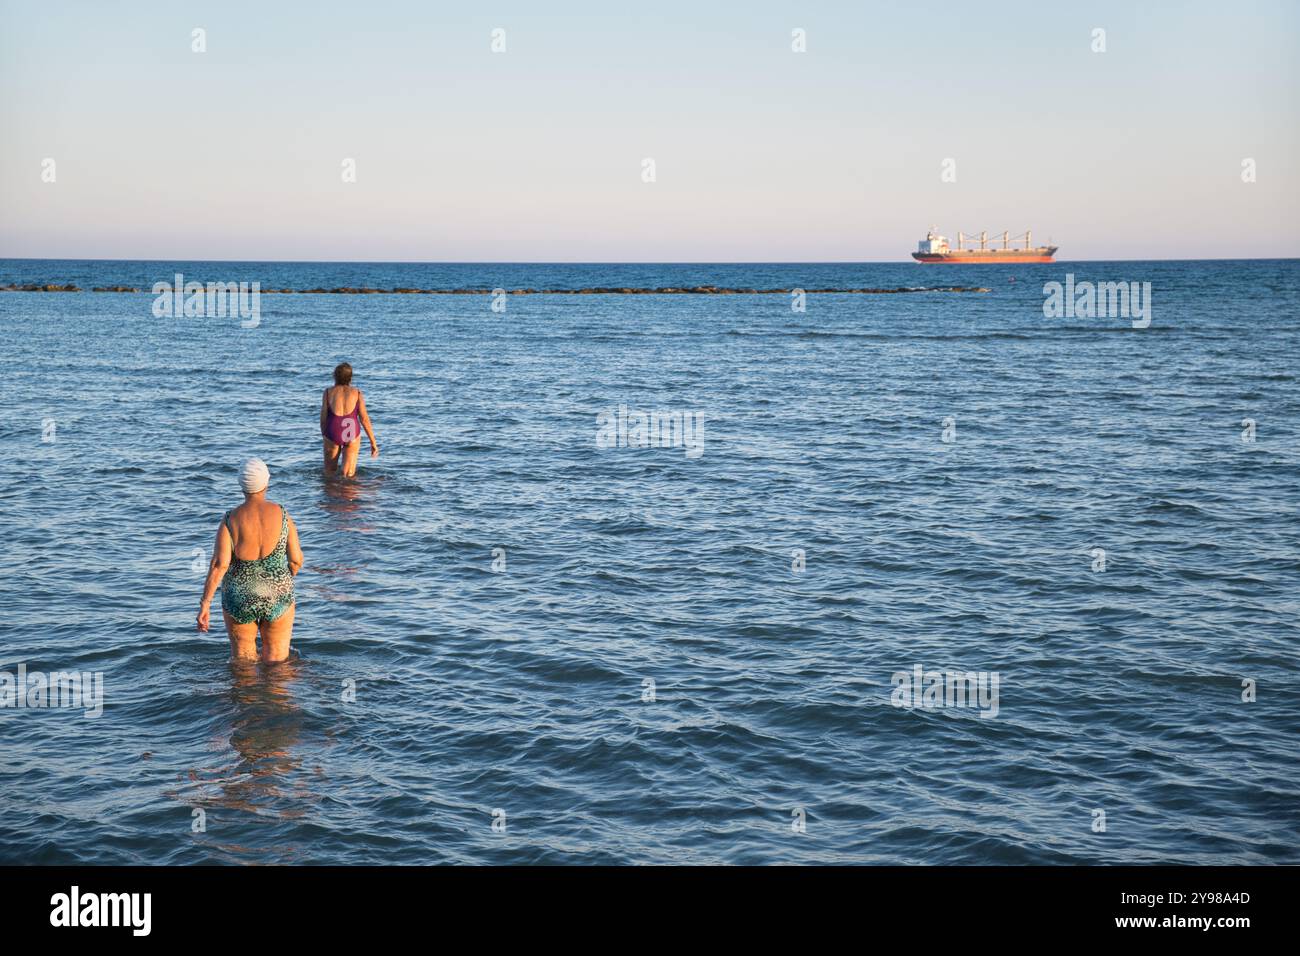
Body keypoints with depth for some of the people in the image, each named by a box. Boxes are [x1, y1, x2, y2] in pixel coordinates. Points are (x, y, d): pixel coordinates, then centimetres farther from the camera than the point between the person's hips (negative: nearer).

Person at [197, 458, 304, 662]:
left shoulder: (230, 520, -12)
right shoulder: (281, 514, -10)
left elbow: (219, 565, -19)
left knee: (242, 660, 18)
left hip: (239, 599, 0)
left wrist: (205, 603, -16)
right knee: (277, 660, 13)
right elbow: (296, 559, -5)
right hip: (277, 597, 0)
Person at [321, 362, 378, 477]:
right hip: (352, 434, 0)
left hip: (332, 433, 0)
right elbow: (364, 419, -2)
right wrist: (373, 442, 1)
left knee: (329, 472, 15)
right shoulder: (357, 393, 1)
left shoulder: (328, 392, 1)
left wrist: (324, 436, 14)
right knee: (349, 475, 5)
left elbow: (323, 417, 0)